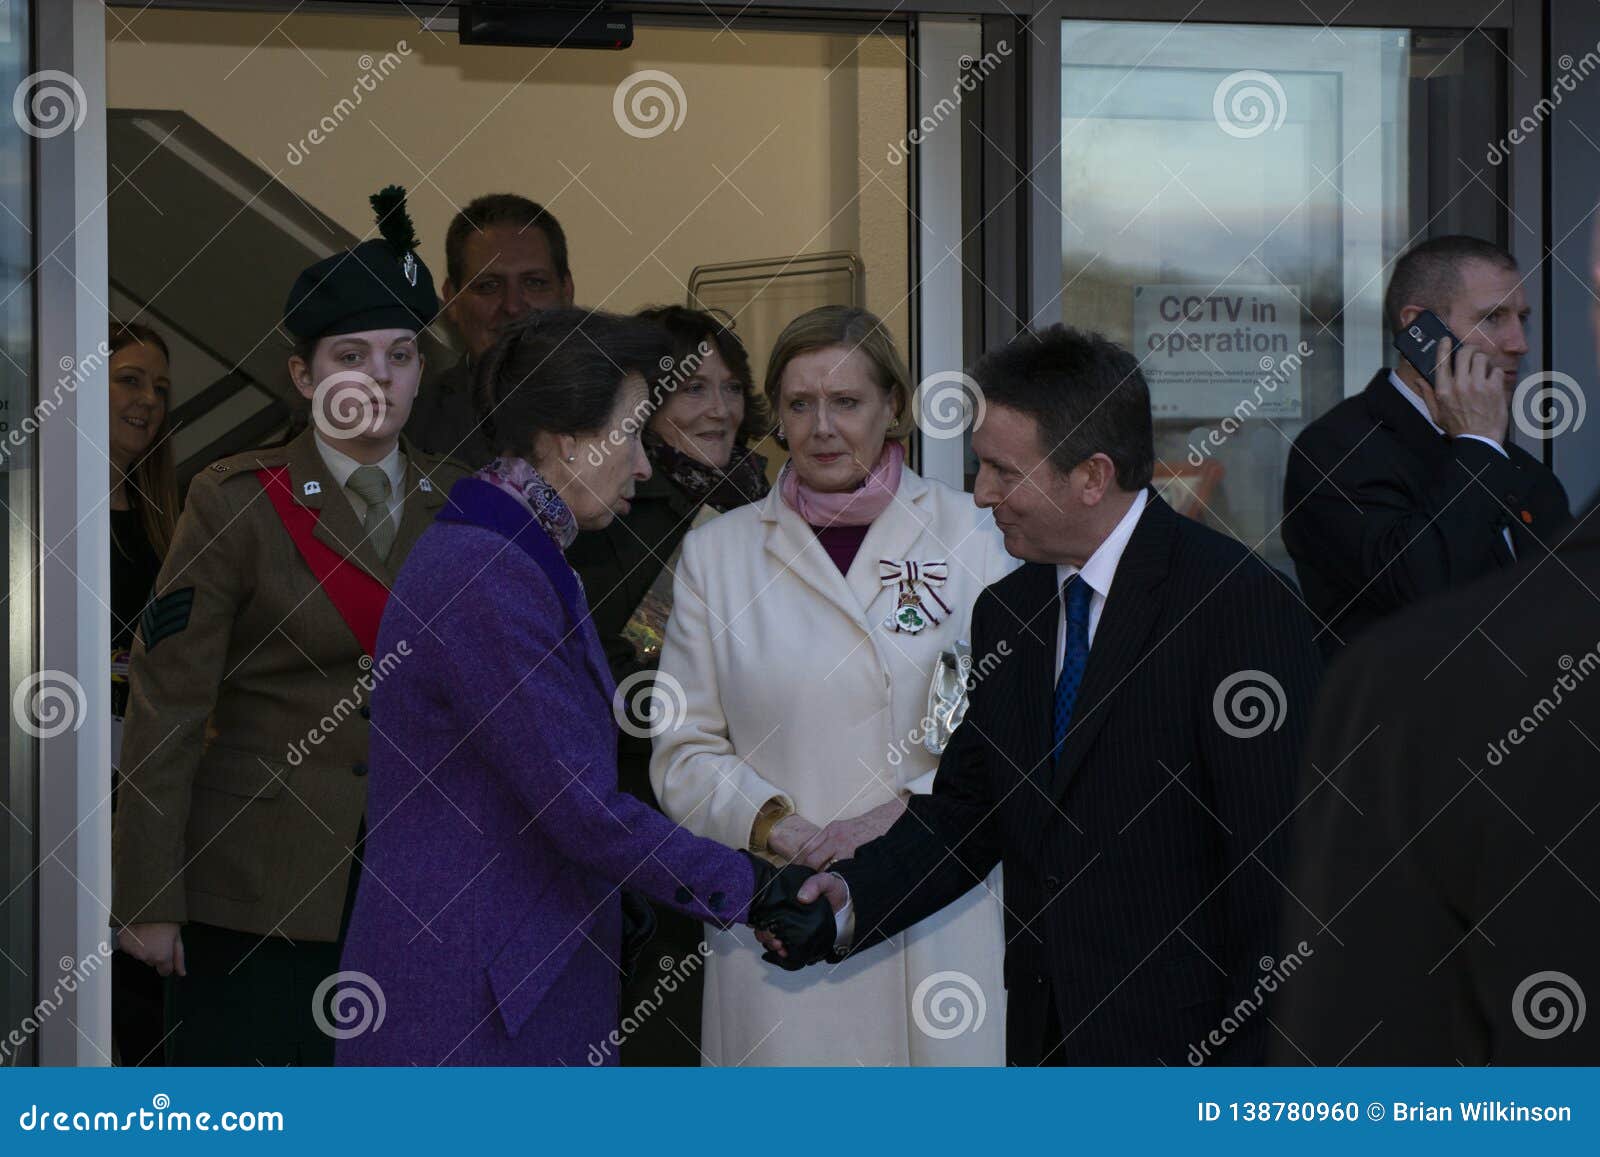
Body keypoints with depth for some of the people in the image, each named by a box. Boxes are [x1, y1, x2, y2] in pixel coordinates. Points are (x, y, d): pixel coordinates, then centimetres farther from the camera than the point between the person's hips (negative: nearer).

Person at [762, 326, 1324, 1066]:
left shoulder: (1240, 604, -14)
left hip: (1179, 1035, -7)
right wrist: (854, 896, -4)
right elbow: (965, 809, 12)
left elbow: (1270, 860, -16)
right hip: (1045, 1036, 7)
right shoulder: (1005, 612, 9)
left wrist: (1251, 1059, -17)